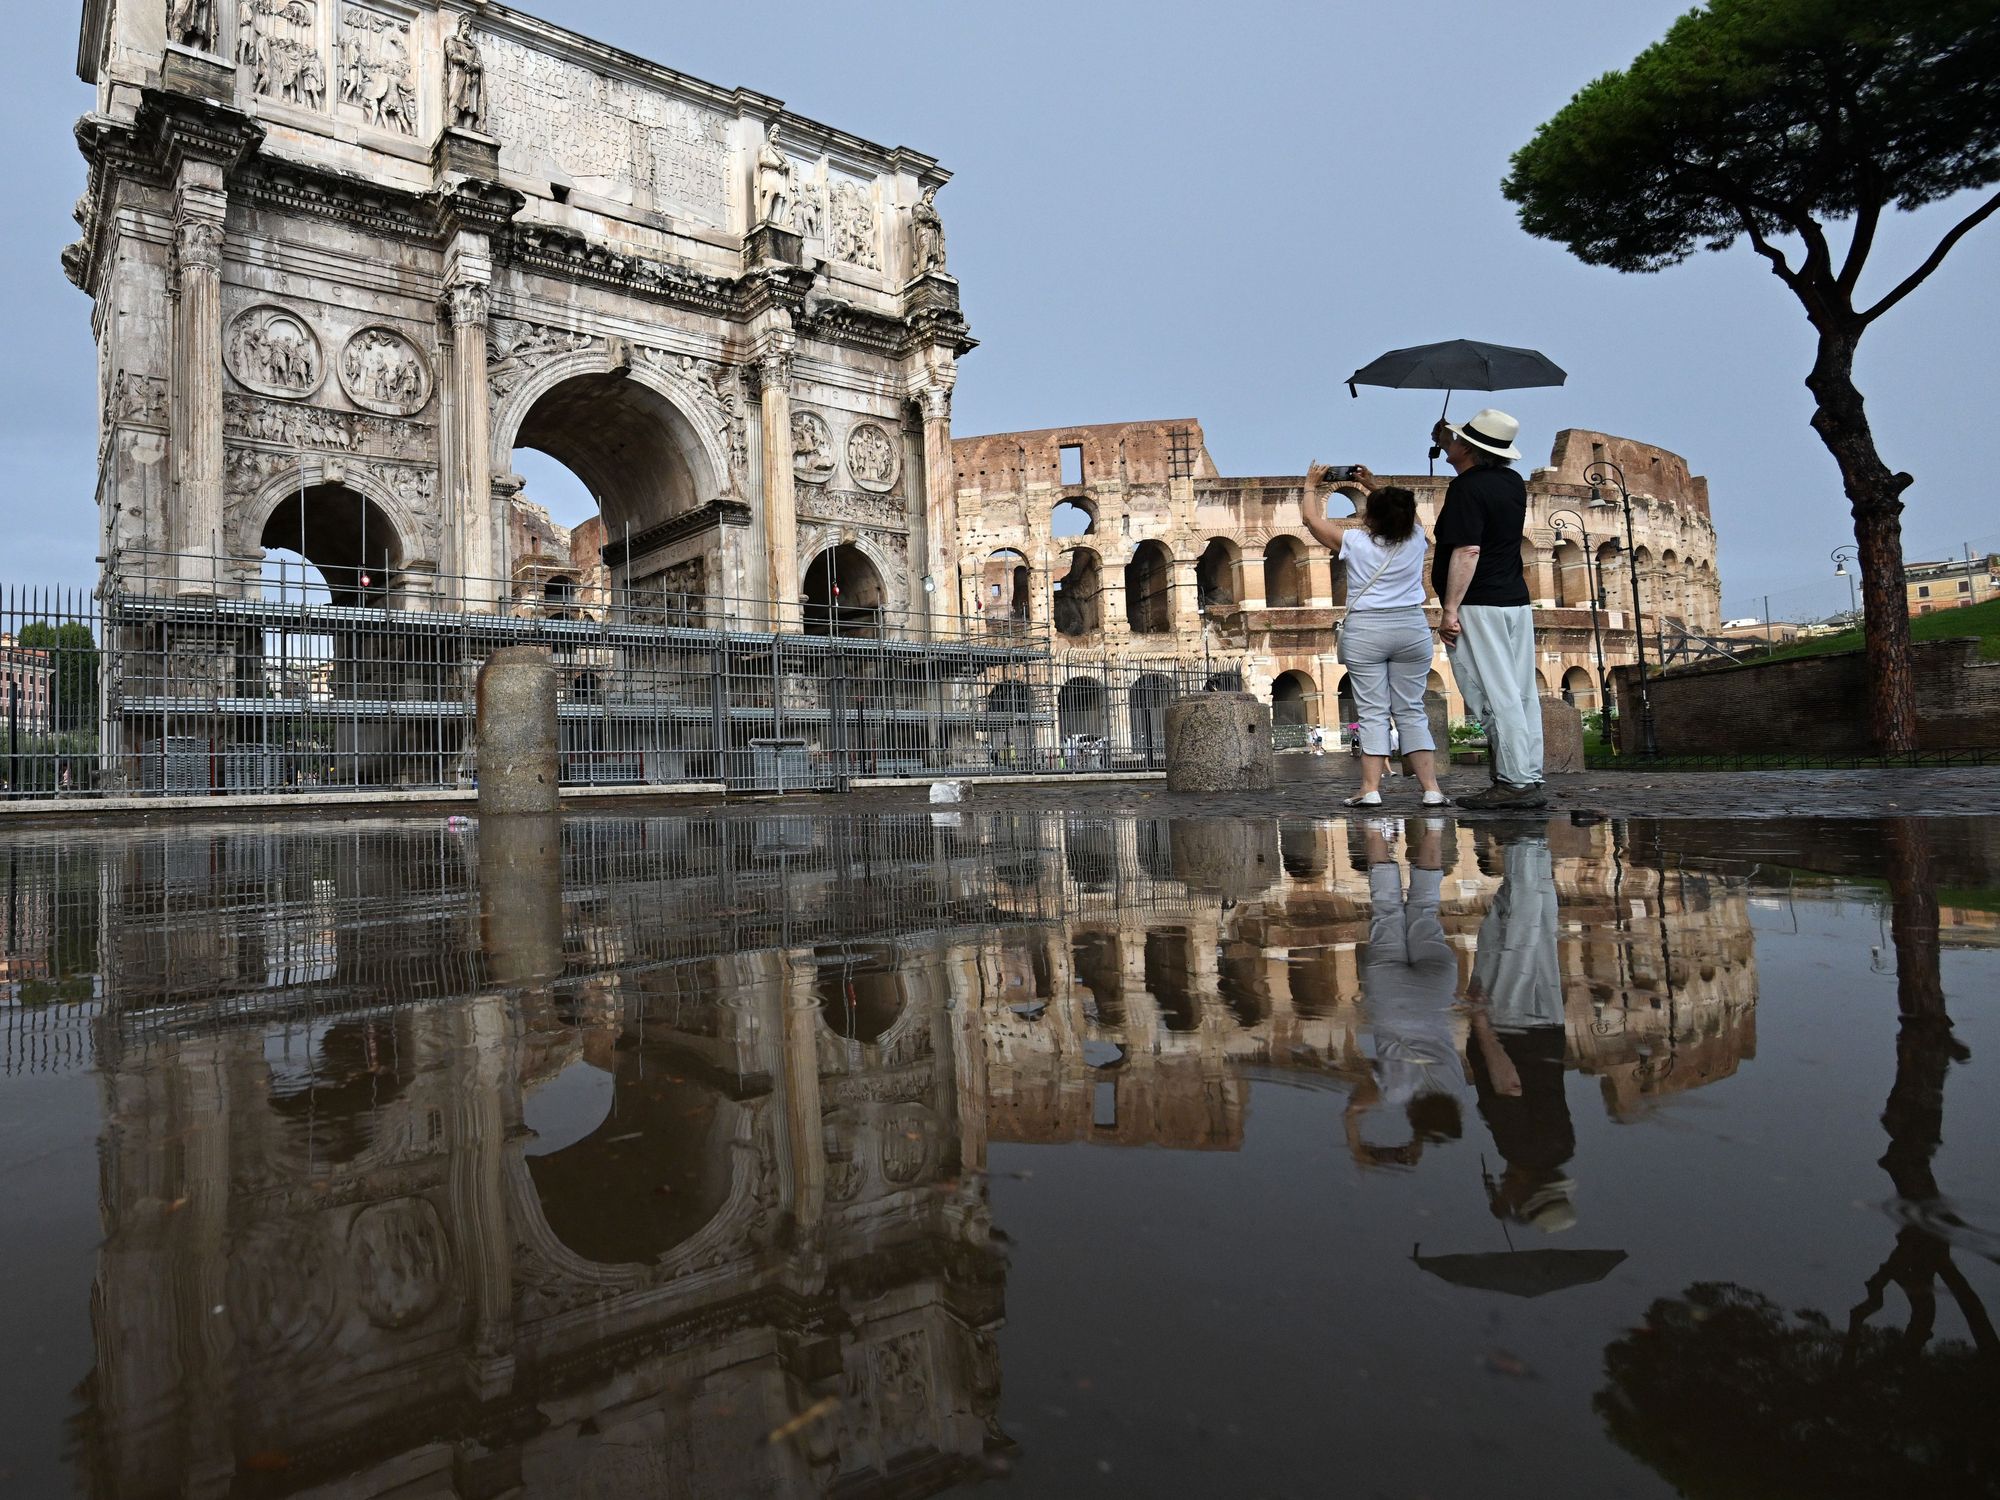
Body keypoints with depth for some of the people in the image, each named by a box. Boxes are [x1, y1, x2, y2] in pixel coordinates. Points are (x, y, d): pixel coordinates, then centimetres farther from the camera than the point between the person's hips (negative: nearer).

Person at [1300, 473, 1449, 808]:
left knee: (1372, 712, -1)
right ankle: (1431, 788, 1)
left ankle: (1370, 789, -6)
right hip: (1412, 629, 3)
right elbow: (1402, 510, 26)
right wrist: (1374, 486, 31)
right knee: (1412, 710, 6)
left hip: (1364, 631, -3)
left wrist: (1309, 485, 23)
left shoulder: (1354, 540, -7)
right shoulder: (1416, 538, 2)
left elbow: (1311, 518, 7)